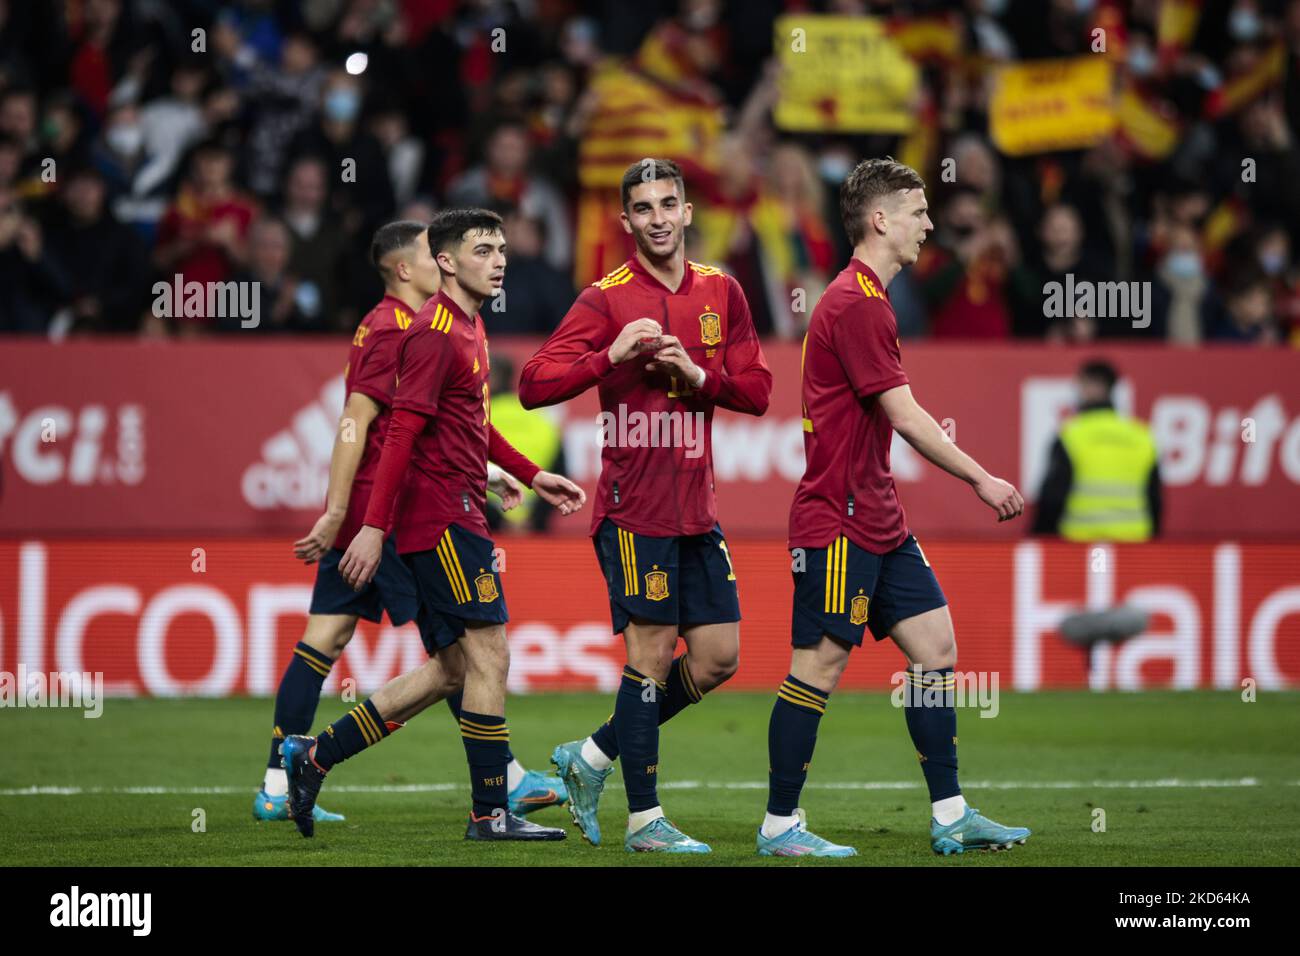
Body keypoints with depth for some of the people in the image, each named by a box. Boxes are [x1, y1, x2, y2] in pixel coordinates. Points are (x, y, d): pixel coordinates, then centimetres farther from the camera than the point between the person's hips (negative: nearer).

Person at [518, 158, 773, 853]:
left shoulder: (721, 293, 10)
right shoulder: (606, 300, -6)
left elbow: (757, 392, 8)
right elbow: (533, 385, -11)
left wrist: (697, 373, -10)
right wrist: (612, 356, -23)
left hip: (696, 506, 6)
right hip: (635, 505, -6)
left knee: (718, 657, 6)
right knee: (651, 653, -6)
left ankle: (591, 757, 21)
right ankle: (644, 820, 1)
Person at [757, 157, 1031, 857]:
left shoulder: (864, 299, 16)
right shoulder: (856, 305, -17)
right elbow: (905, 418, -20)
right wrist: (982, 479, -14)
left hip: (878, 521, 10)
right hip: (838, 522, -10)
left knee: (935, 648, 7)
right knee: (819, 665, -5)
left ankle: (950, 816, 10)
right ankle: (780, 826, 3)